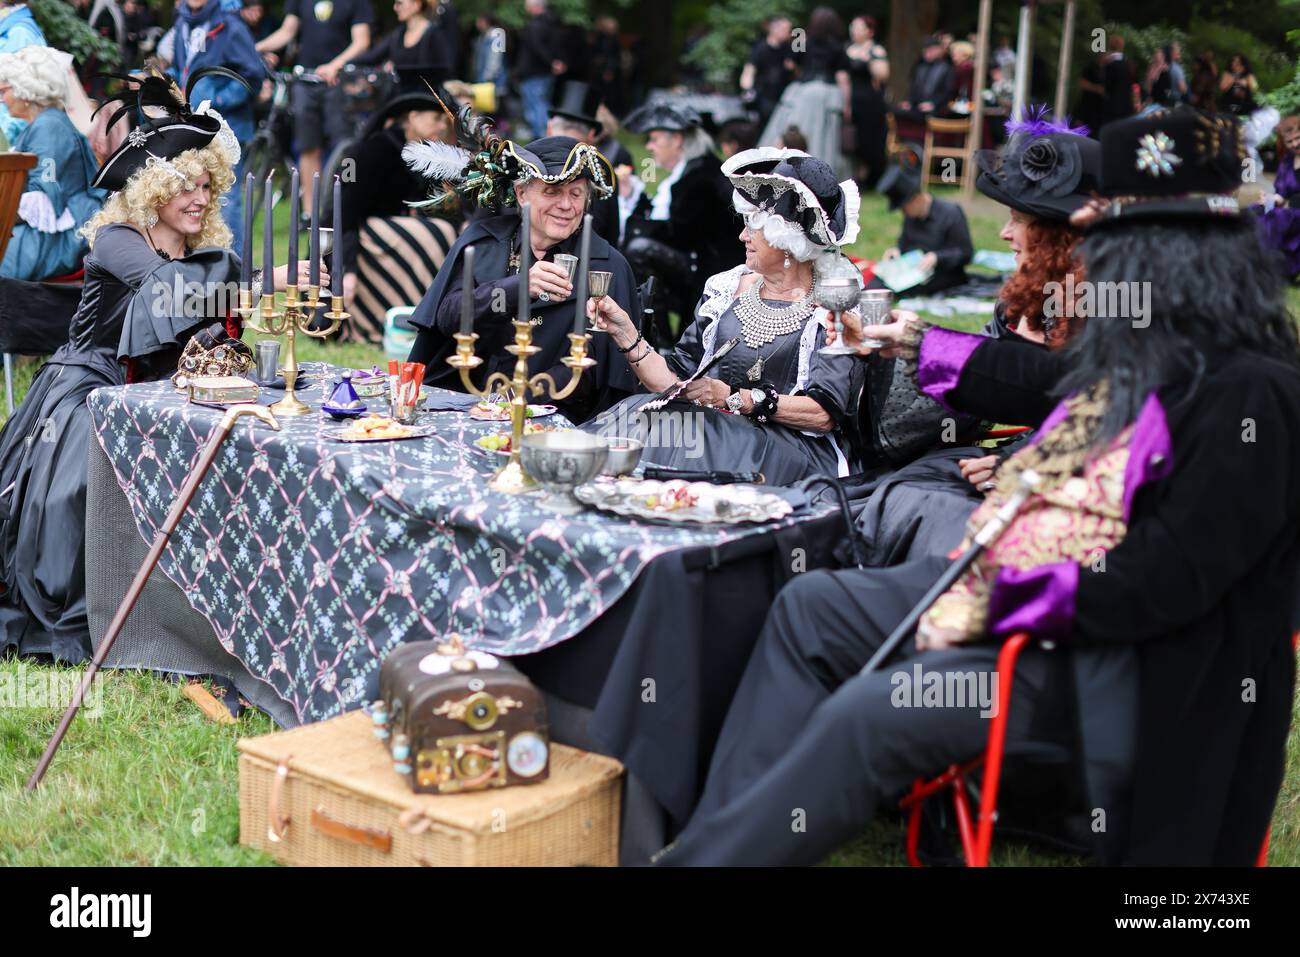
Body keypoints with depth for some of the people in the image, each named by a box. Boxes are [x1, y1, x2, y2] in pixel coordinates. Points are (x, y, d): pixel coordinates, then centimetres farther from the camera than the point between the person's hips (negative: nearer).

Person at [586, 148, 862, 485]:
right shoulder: (726, 289, 15)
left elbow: (825, 414, -11)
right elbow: (675, 381, 13)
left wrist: (734, 397, -18)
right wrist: (625, 332, 1)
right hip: (714, 429, 5)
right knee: (639, 417, -26)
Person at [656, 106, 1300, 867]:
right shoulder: (1146, 362, 5)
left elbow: (1168, 581, -26)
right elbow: (1045, 382, 24)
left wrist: (1016, 594, -24)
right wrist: (918, 342, 32)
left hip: (1120, 663, -10)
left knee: (867, 717, -26)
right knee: (811, 607, 7)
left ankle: (708, 855, -12)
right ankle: (717, 835, 5)